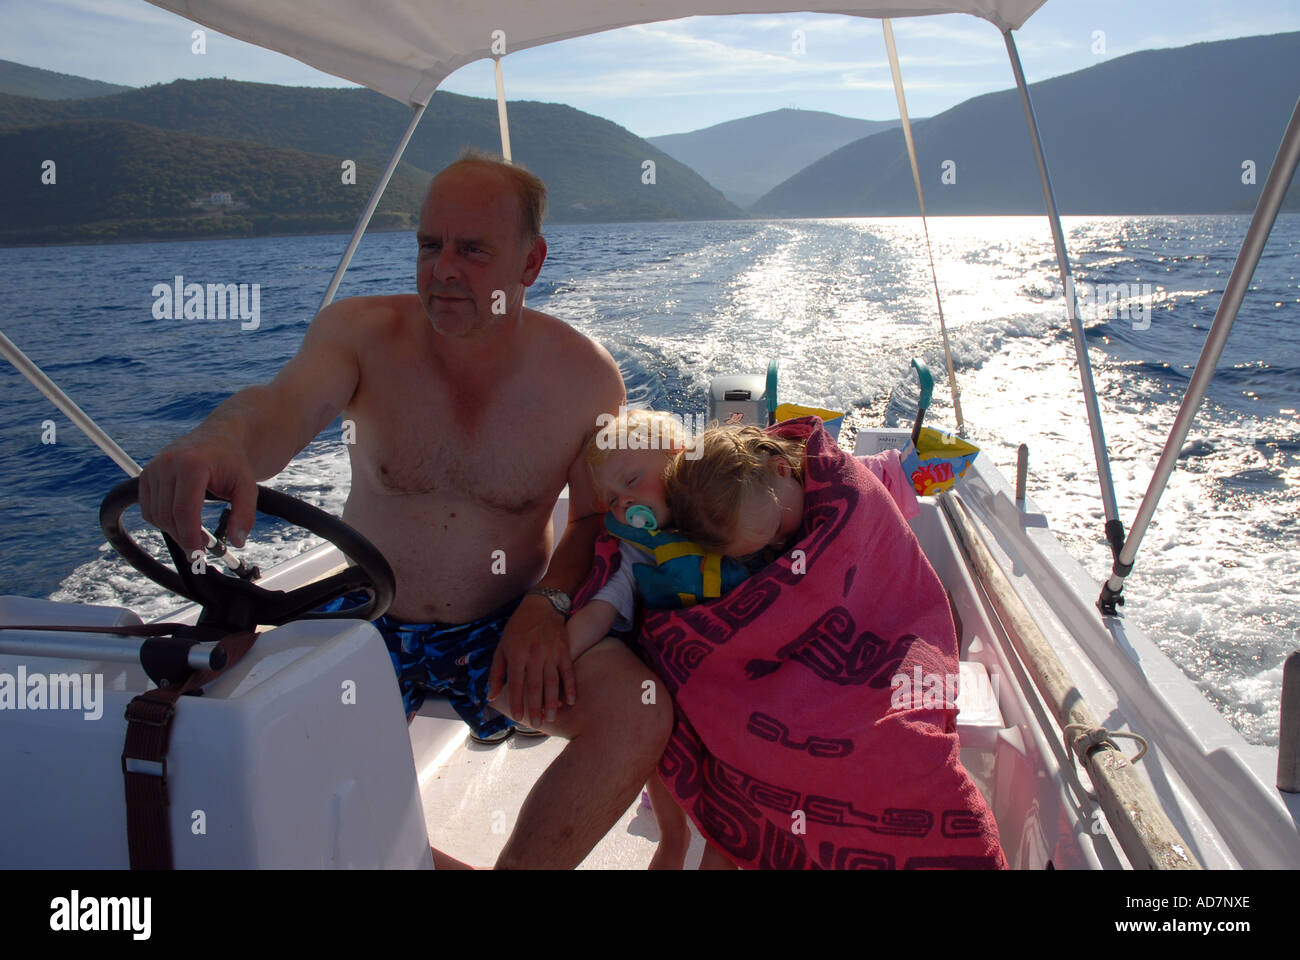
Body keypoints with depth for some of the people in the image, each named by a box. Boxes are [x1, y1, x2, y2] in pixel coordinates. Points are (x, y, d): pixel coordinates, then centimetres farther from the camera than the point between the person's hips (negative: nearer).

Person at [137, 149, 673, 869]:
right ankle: (430, 862, 2)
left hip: (508, 623, 0)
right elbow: (283, 405, -34)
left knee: (639, 716, -25)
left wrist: (548, 602, -18)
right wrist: (219, 444, -57)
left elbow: (594, 516, 1)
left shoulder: (584, 378, -10)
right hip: (368, 619, 1)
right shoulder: (362, 334, -12)